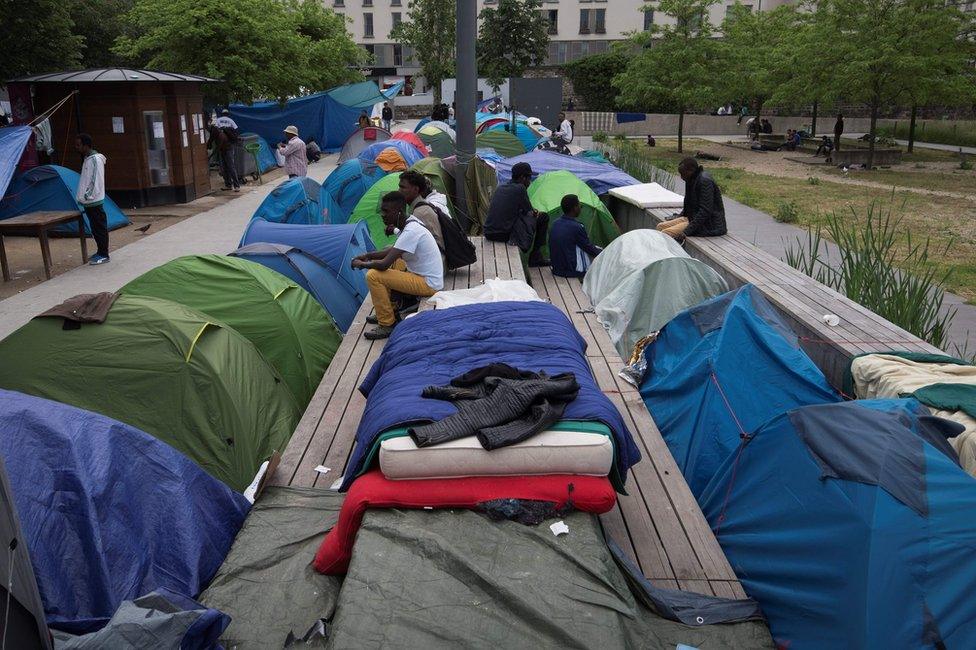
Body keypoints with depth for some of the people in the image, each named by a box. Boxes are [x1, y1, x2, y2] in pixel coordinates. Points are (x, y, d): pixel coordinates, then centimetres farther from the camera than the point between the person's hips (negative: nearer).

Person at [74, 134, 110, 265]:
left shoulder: (95, 159, -14)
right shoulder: (87, 159, 16)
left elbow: (95, 181, -18)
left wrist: (87, 196, -17)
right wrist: (83, 197, 16)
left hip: (94, 201, -10)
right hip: (89, 201, 10)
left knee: (100, 227, -4)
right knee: (95, 228, 14)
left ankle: (103, 255, 0)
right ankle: (100, 252, 21)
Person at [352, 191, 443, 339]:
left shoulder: (411, 231, -25)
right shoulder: (410, 222, 4)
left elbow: (384, 265, -27)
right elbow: (394, 250, 20)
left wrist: (361, 264, -9)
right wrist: (369, 255, 8)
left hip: (429, 284, -10)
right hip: (424, 275, 10)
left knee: (373, 276, -16)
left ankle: (387, 325, -5)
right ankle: (389, 310, 23)